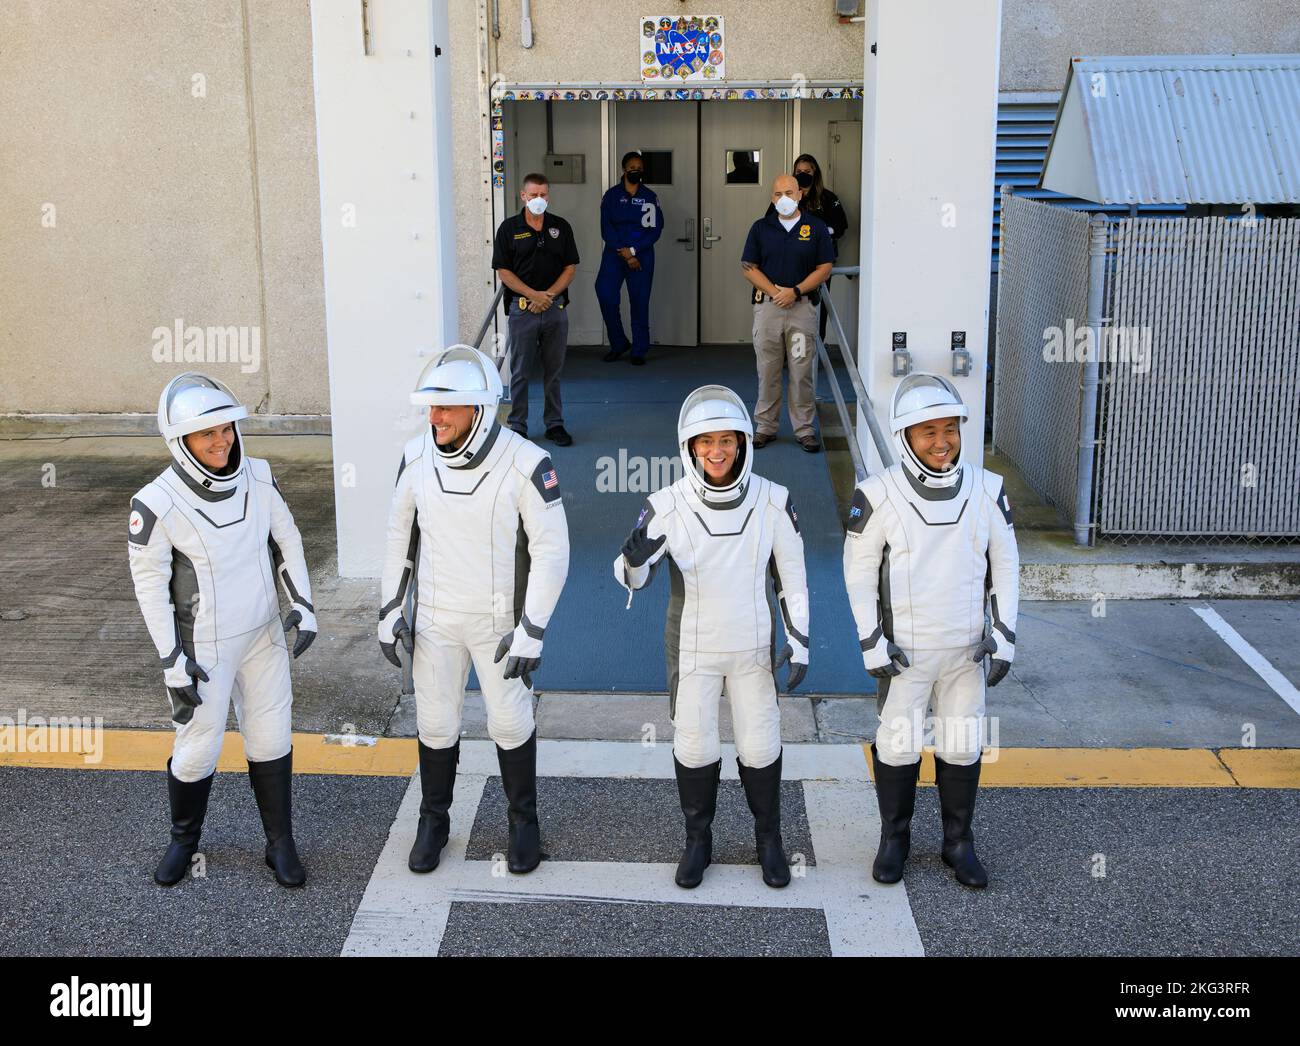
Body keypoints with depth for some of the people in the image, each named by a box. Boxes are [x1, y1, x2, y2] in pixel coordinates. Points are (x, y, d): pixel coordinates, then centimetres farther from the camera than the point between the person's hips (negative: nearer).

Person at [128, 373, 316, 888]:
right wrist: (173, 662, -13)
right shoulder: (157, 504, -21)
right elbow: (150, 584, -14)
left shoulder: (258, 478, -9)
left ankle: (280, 844, 28)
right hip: (203, 647, -4)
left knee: (271, 739, 12)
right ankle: (184, 839, 36)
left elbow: (287, 539, 5)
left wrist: (302, 603, -1)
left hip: (264, 634, 4)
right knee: (198, 748, 9)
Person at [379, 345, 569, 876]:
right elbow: (401, 533, 3)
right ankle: (433, 821, 34)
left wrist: (532, 631, -19)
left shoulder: (526, 464, -24)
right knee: (436, 721, 12)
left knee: (511, 721, 10)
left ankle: (523, 819, 33)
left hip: (501, 621, -3)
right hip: (434, 616, 3)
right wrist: (390, 610, 2)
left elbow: (551, 549, -18)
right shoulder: (417, 456, -11)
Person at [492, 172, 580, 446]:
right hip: (521, 308, -2)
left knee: (553, 371, 8)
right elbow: (503, 271, -4)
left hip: (555, 308, 2)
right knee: (520, 371, 3)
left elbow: (570, 267, 5)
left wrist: (549, 295, -9)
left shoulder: (560, 227, 7)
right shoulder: (509, 228, 0)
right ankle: (517, 426, 10)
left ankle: (555, 424, 17)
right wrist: (534, 295, -13)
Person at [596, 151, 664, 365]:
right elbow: (606, 229, -1)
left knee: (640, 302, 0)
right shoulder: (612, 195, 4)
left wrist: (633, 250, -12)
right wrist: (624, 255, -9)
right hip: (614, 253, 0)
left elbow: (655, 230, -2)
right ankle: (618, 343, 0)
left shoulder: (650, 197, 4)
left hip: (642, 255, 0)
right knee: (605, 292, -16)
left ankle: (639, 351, 10)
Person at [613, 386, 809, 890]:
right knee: (694, 748, 10)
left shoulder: (773, 502, -15)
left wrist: (798, 641, -7)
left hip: (754, 646, 1)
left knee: (760, 747, 10)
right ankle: (698, 841, 33)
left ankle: (769, 839, 35)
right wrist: (634, 556, -35)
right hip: (692, 648, 0)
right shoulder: (669, 506, -18)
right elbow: (632, 579, -11)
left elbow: (791, 576, -3)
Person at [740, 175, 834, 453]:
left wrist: (795, 291, -11)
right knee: (767, 370, 4)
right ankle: (765, 427, 13)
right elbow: (749, 267, 4)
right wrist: (775, 292, -10)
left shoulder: (816, 228, 4)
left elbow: (824, 268, 2)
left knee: (802, 370, 1)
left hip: (802, 306, -1)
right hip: (767, 305, 1)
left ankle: (804, 428, 8)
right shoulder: (760, 227, 7)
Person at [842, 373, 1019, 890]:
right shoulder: (879, 494, -15)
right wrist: (872, 643, -9)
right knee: (898, 745, 8)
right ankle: (894, 838, 28)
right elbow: (859, 570, -7)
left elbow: (1005, 565, 2)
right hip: (903, 649, -2)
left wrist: (1004, 636, -2)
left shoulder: (987, 489, -6)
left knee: (962, 746, 12)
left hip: (966, 649, 2)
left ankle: (958, 842, 29)